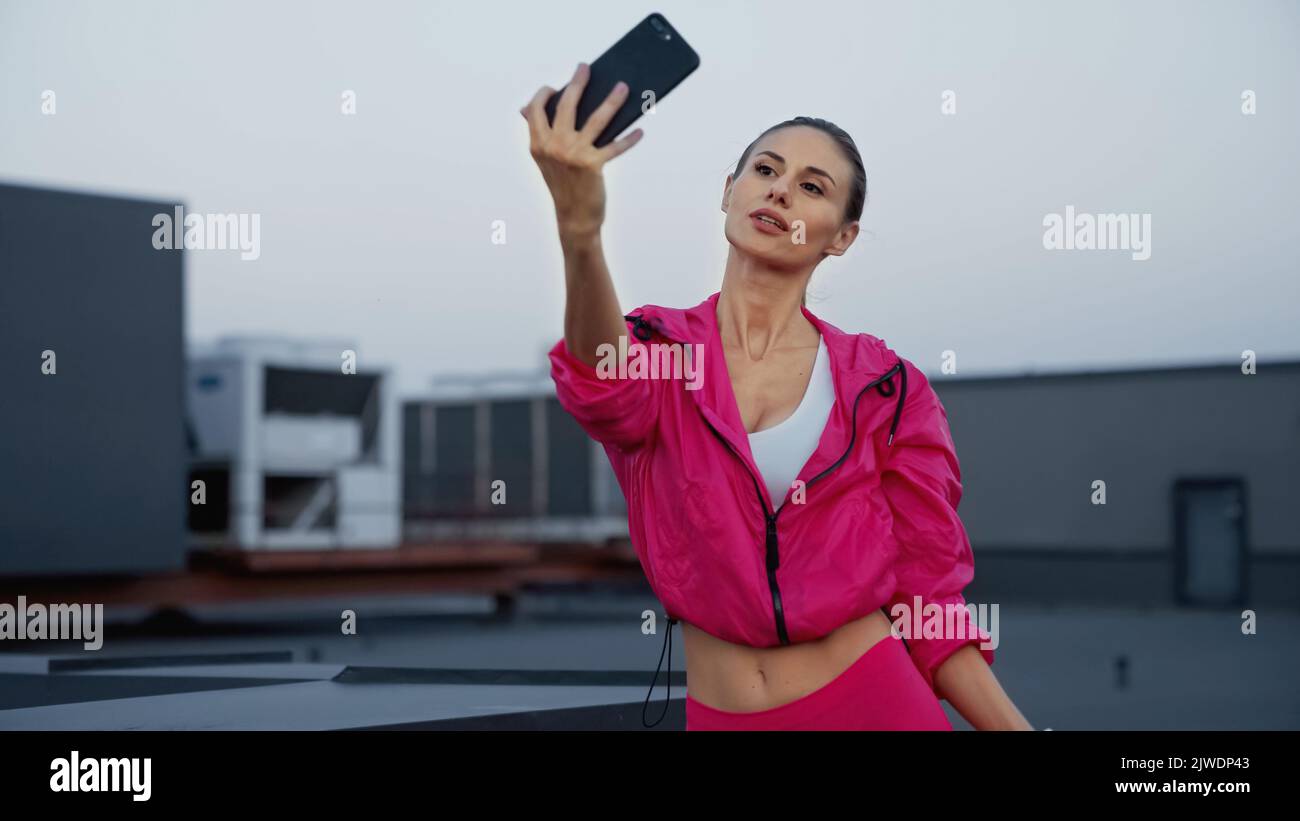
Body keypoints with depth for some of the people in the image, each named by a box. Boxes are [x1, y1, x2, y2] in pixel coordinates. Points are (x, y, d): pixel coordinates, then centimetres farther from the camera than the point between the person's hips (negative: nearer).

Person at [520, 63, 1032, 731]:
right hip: (718, 714, 1)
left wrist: (1013, 726, -12)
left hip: (873, 699, -1)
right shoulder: (656, 349, -2)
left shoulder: (886, 387, -1)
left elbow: (927, 598, 1)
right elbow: (608, 392, -28)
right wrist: (579, 230, -47)